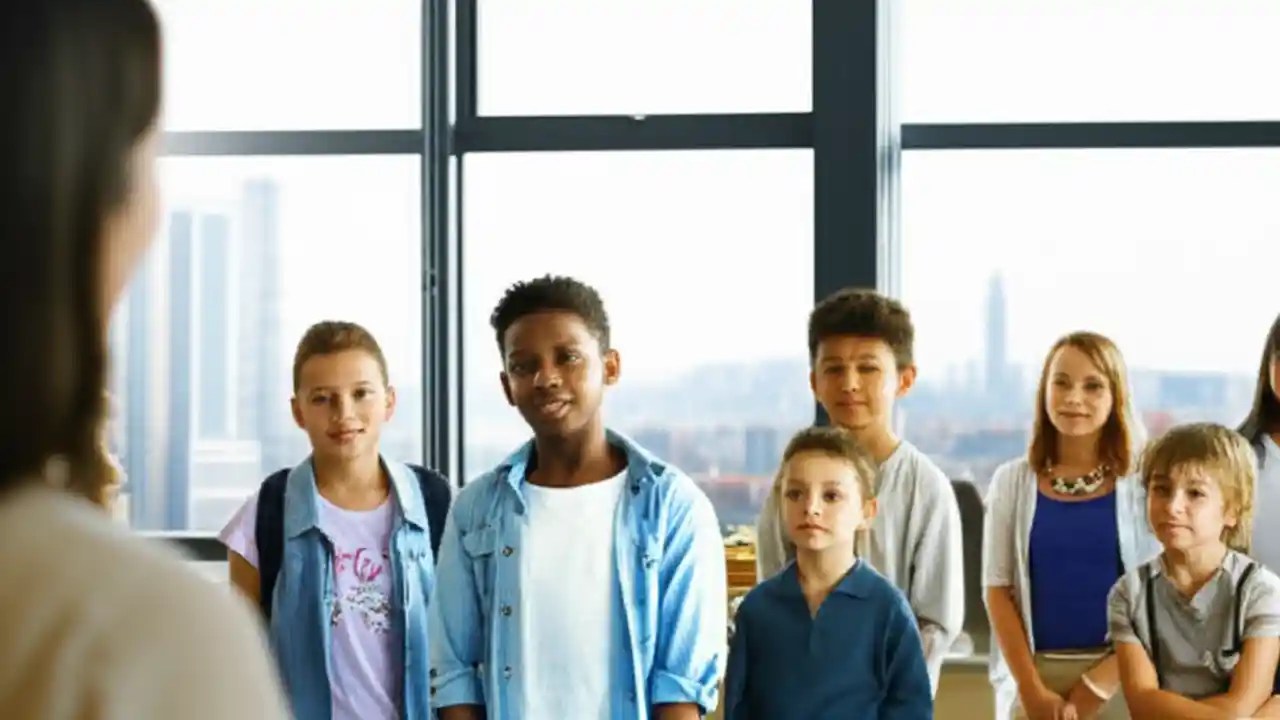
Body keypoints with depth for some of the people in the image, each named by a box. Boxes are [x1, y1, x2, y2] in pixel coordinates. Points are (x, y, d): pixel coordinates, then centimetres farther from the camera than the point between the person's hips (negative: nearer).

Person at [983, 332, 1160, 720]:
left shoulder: (1144, 483, 1)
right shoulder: (1012, 481, 5)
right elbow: (998, 588, 3)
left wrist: (1102, 681, -9)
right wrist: (1032, 687, -6)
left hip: (1121, 677, -1)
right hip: (1032, 673, 1)